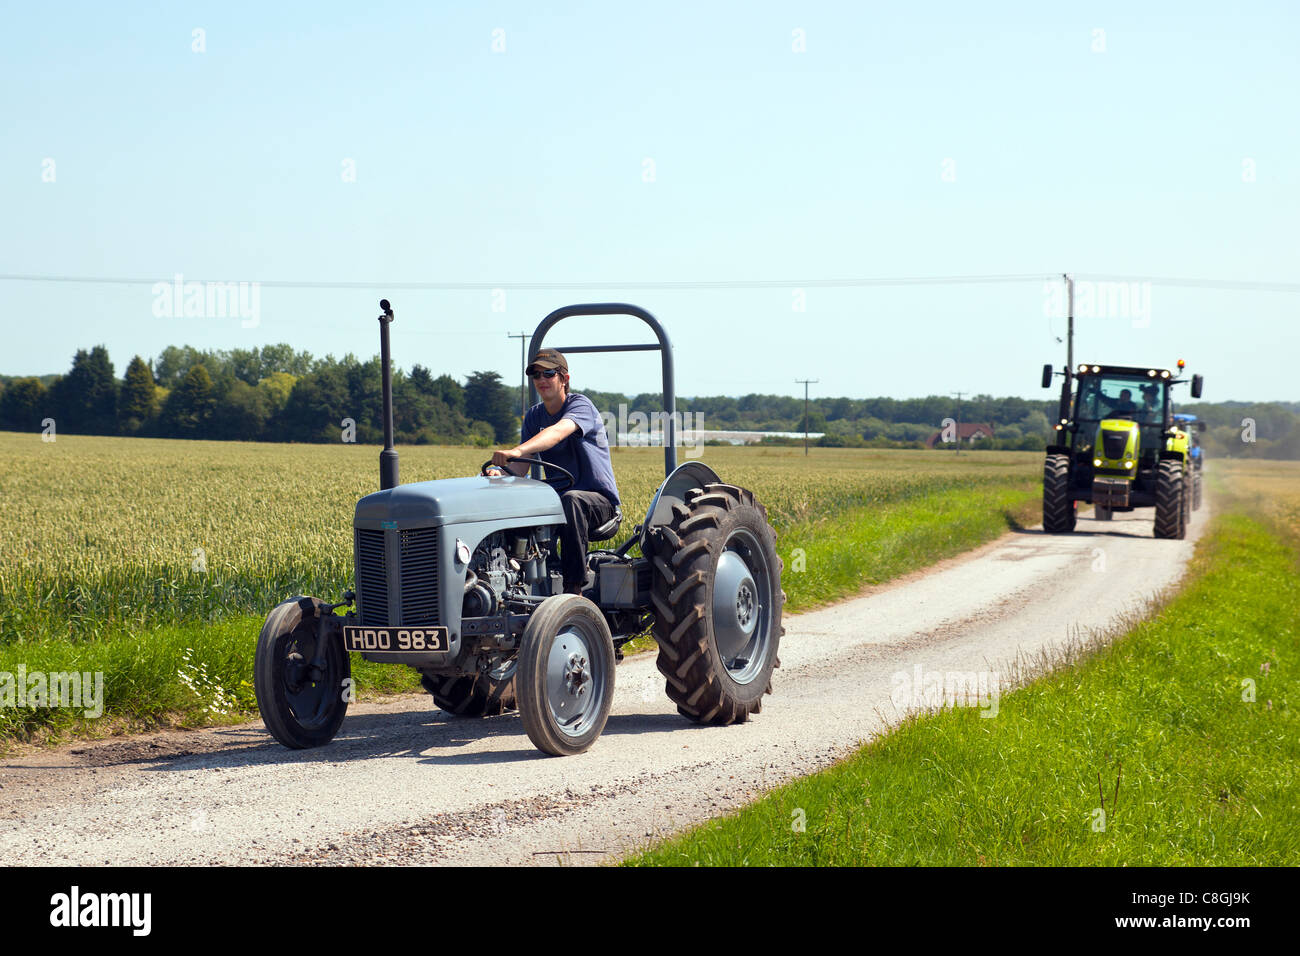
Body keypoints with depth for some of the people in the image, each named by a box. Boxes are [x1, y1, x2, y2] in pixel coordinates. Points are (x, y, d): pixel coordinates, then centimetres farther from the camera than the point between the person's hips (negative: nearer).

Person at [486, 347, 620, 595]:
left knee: (571, 500, -39)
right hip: (556, 498, 6)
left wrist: (517, 450, -51)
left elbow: (558, 432, -35)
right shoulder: (534, 416, 9)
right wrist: (500, 470, -24)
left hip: (599, 500, -6)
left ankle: (574, 586, -38)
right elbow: (522, 466, 0)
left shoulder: (580, 405, -12)